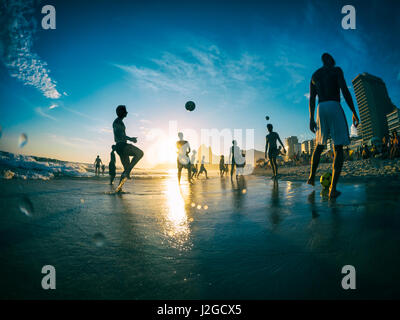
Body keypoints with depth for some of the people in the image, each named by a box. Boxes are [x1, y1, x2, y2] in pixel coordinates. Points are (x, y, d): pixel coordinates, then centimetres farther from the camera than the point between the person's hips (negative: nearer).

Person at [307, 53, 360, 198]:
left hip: (321, 110, 5)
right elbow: (345, 91, -7)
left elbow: (311, 99, 14)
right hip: (335, 108, -5)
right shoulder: (336, 70, 5)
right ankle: (333, 189, -16)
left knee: (319, 145, 22)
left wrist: (311, 119, 13)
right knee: (338, 148, -6)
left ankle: (311, 177, 24)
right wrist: (354, 113, -4)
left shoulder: (314, 75, 21)